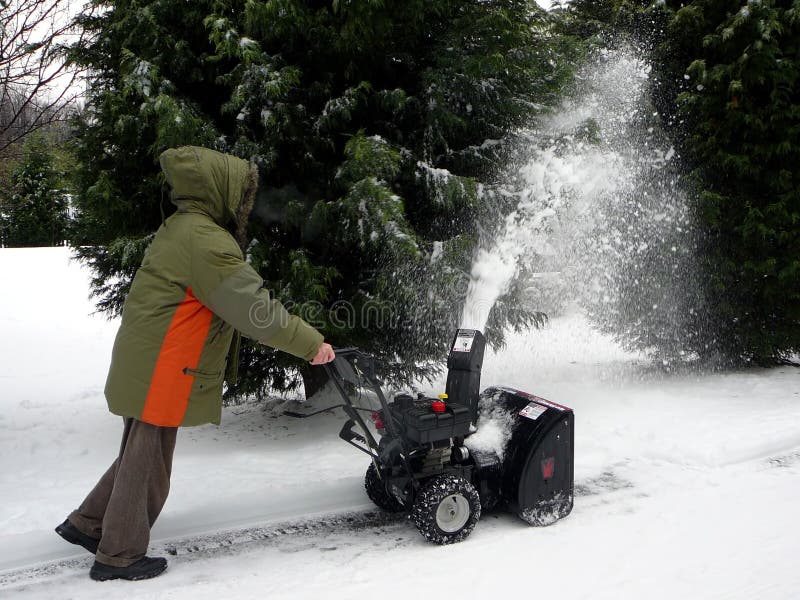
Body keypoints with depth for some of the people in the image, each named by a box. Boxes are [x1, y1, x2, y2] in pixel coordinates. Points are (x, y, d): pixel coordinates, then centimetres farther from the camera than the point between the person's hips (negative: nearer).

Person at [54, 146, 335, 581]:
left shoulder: (180, 228, 12)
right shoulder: (206, 240, -21)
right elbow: (254, 309, -24)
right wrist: (311, 343, -16)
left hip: (146, 366, 10)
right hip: (162, 373, -10)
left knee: (139, 453, 23)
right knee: (147, 462, 4)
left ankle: (88, 524, 35)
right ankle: (120, 555, 19)